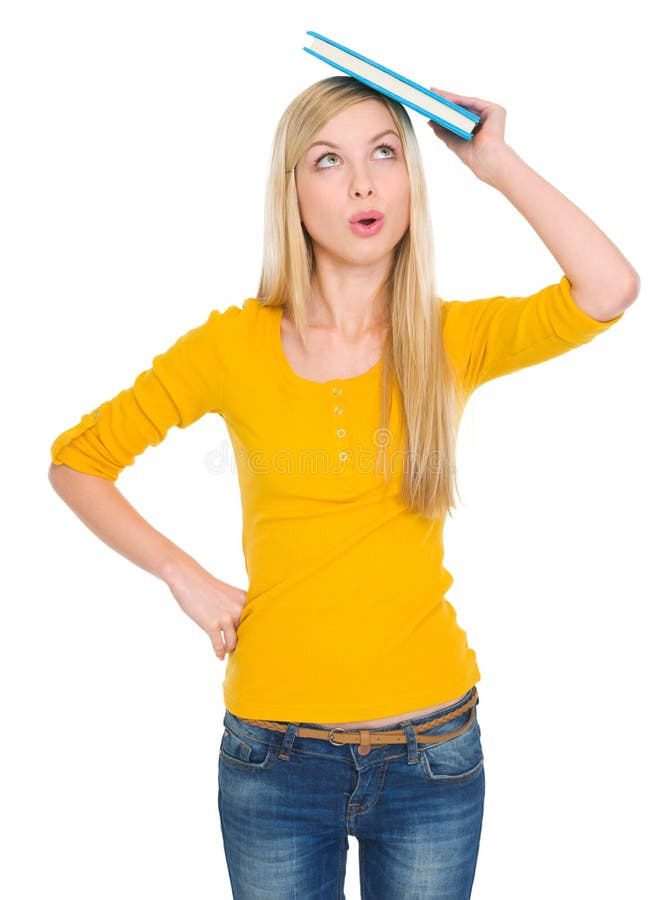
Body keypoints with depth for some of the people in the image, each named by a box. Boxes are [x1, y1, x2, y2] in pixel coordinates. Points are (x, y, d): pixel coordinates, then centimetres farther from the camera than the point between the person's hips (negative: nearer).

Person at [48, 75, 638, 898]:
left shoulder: (451, 339, -3)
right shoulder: (236, 344, -5)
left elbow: (608, 290, -20)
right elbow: (77, 459, 3)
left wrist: (495, 160, -13)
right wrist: (186, 577, -6)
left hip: (432, 749, 1)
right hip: (276, 754, 0)